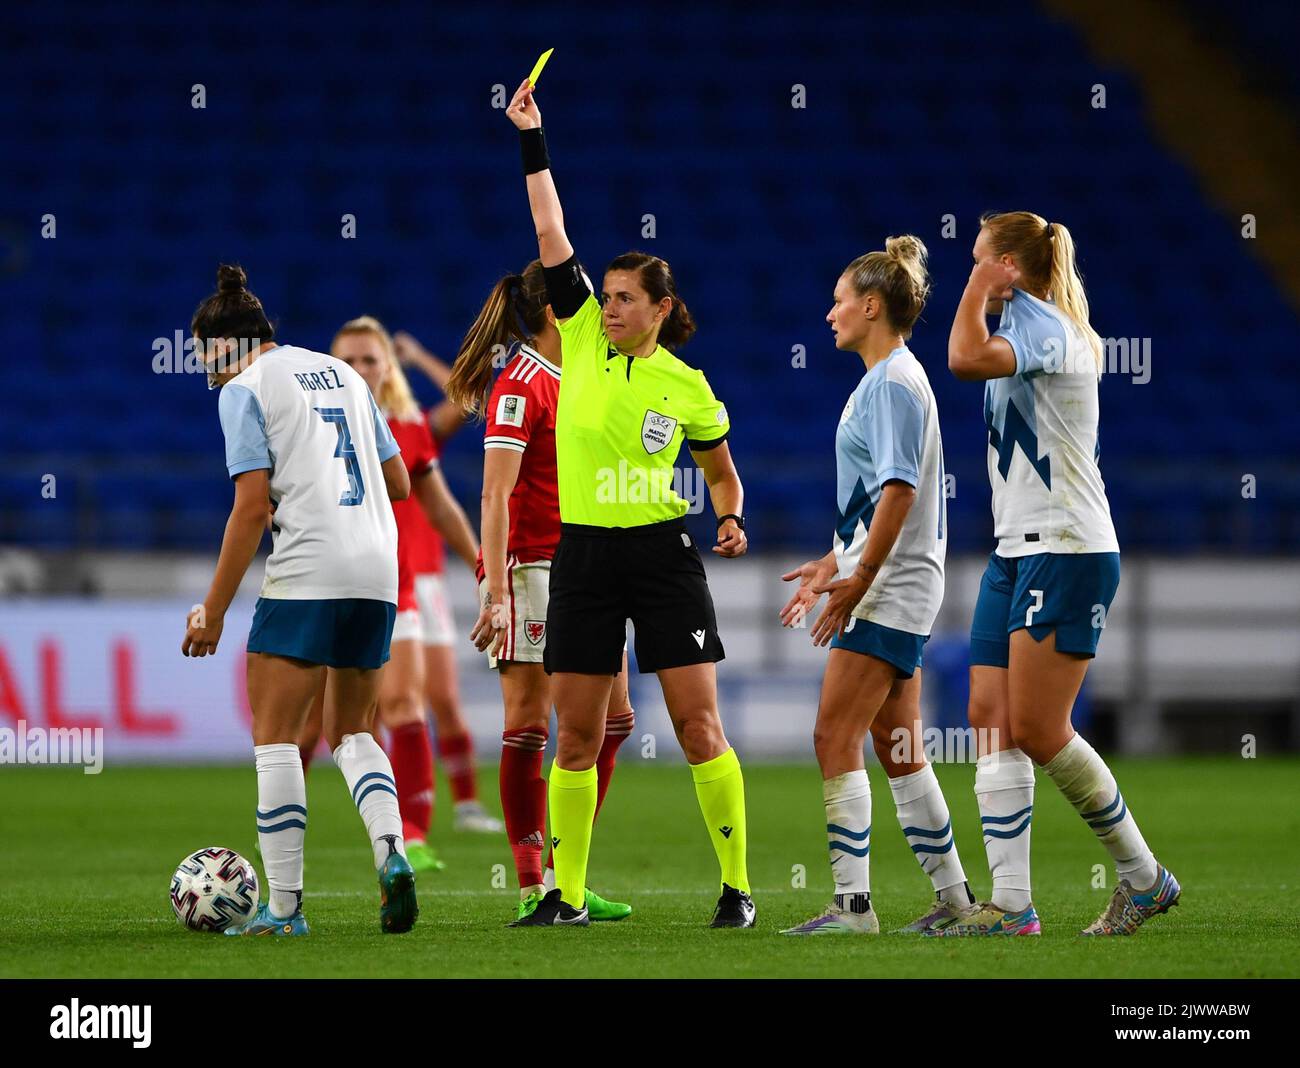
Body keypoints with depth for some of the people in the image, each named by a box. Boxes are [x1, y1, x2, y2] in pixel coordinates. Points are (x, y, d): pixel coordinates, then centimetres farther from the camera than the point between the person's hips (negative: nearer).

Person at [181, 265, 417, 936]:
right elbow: (399, 484, 19)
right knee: (350, 732, 17)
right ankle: (392, 851, -8)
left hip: (306, 575, -7)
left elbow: (252, 506, -10)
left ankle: (283, 905, -6)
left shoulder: (245, 389, -1)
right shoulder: (342, 373, 19)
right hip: (378, 570, 7)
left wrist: (213, 610, -8)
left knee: (275, 735, -1)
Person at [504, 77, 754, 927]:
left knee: (699, 725, -5)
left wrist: (731, 519, -5)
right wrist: (532, 140, -1)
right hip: (584, 553, 2)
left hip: (663, 553, -2)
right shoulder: (583, 340, 5)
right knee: (576, 734, 3)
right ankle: (568, 894, 10)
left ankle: (737, 887, 0)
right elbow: (551, 234, 2)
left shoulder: (687, 386, 2)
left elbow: (723, 473, 16)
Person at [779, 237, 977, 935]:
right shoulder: (884, 379, 17)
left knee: (835, 739, -12)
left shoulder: (894, 382, -13)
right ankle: (953, 896, 15)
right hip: (887, 586, 10)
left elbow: (899, 488, -21)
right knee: (898, 749, 12)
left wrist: (859, 578, -22)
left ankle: (853, 903, -14)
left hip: (890, 589, -10)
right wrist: (832, 565, 25)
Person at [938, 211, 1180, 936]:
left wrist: (979, 288, -16)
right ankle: (1011, 904, -1)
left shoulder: (1043, 325, -13)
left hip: (1067, 551, -10)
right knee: (993, 722, 1)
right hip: (1018, 551, 10)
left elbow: (967, 358, -31)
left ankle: (1144, 876, 5)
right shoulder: (1031, 329, 17)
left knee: (1039, 731, -8)